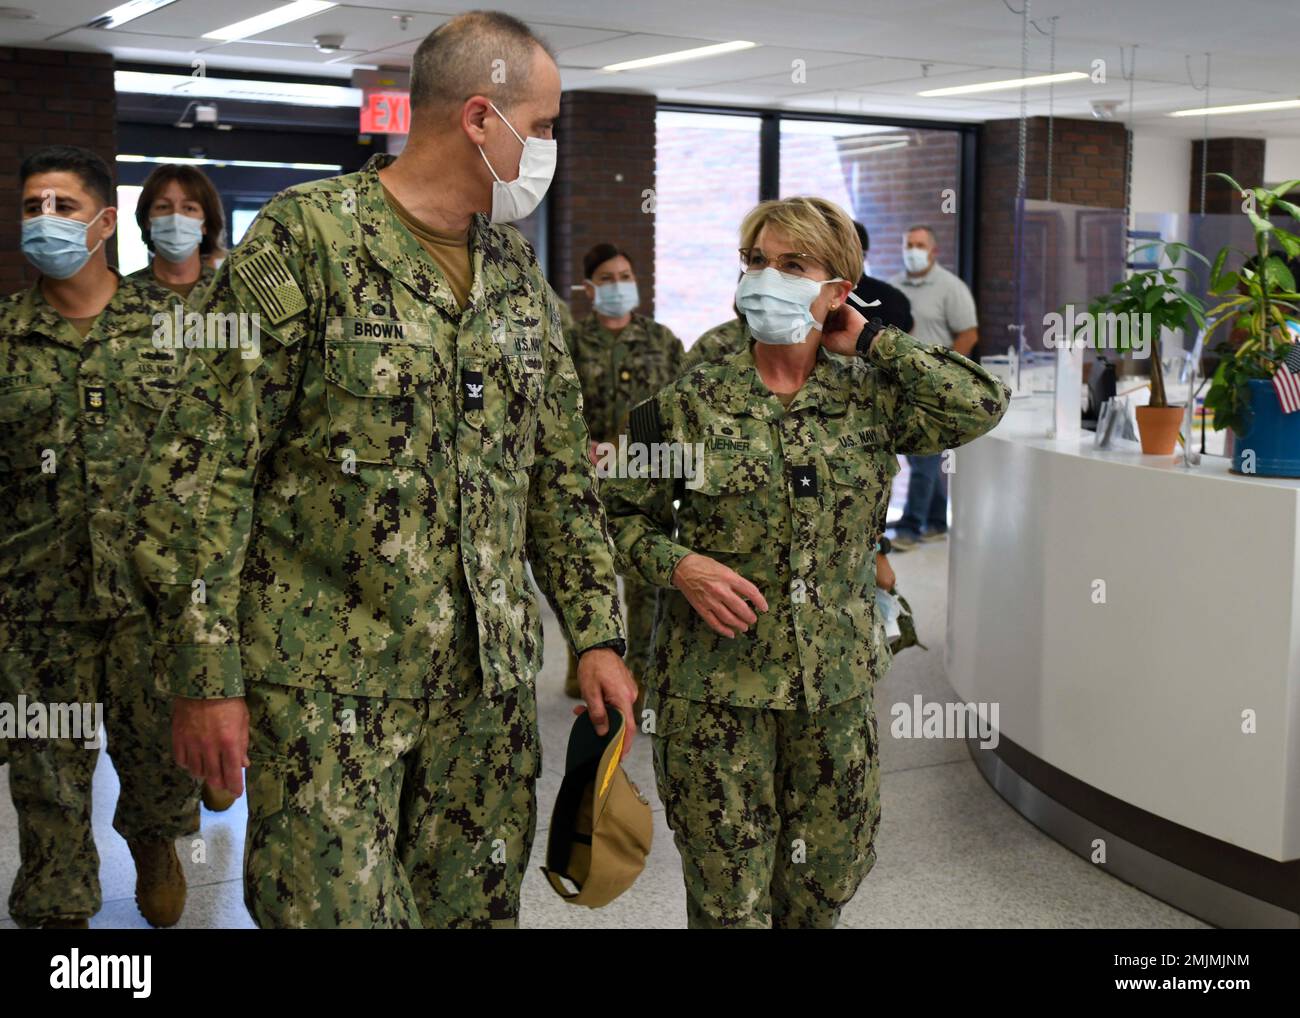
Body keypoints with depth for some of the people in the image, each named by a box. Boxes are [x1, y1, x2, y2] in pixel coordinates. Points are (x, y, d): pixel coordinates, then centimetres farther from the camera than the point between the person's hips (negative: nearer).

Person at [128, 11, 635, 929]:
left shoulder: (518, 272, 11)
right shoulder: (306, 238, -9)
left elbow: (562, 474, 16)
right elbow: (204, 467, -11)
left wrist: (598, 634, 11)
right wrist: (206, 673, -14)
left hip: (492, 674, 6)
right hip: (330, 678, -6)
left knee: (477, 905, 12)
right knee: (336, 907, -1)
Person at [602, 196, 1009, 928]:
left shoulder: (871, 400, 3)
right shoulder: (692, 403, -2)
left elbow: (983, 404, -11)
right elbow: (626, 515, 4)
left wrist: (866, 341, -6)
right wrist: (679, 566, -16)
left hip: (837, 685, 2)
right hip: (716, 684, -2)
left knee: (823, 891, 14)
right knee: (730, 900, 3)